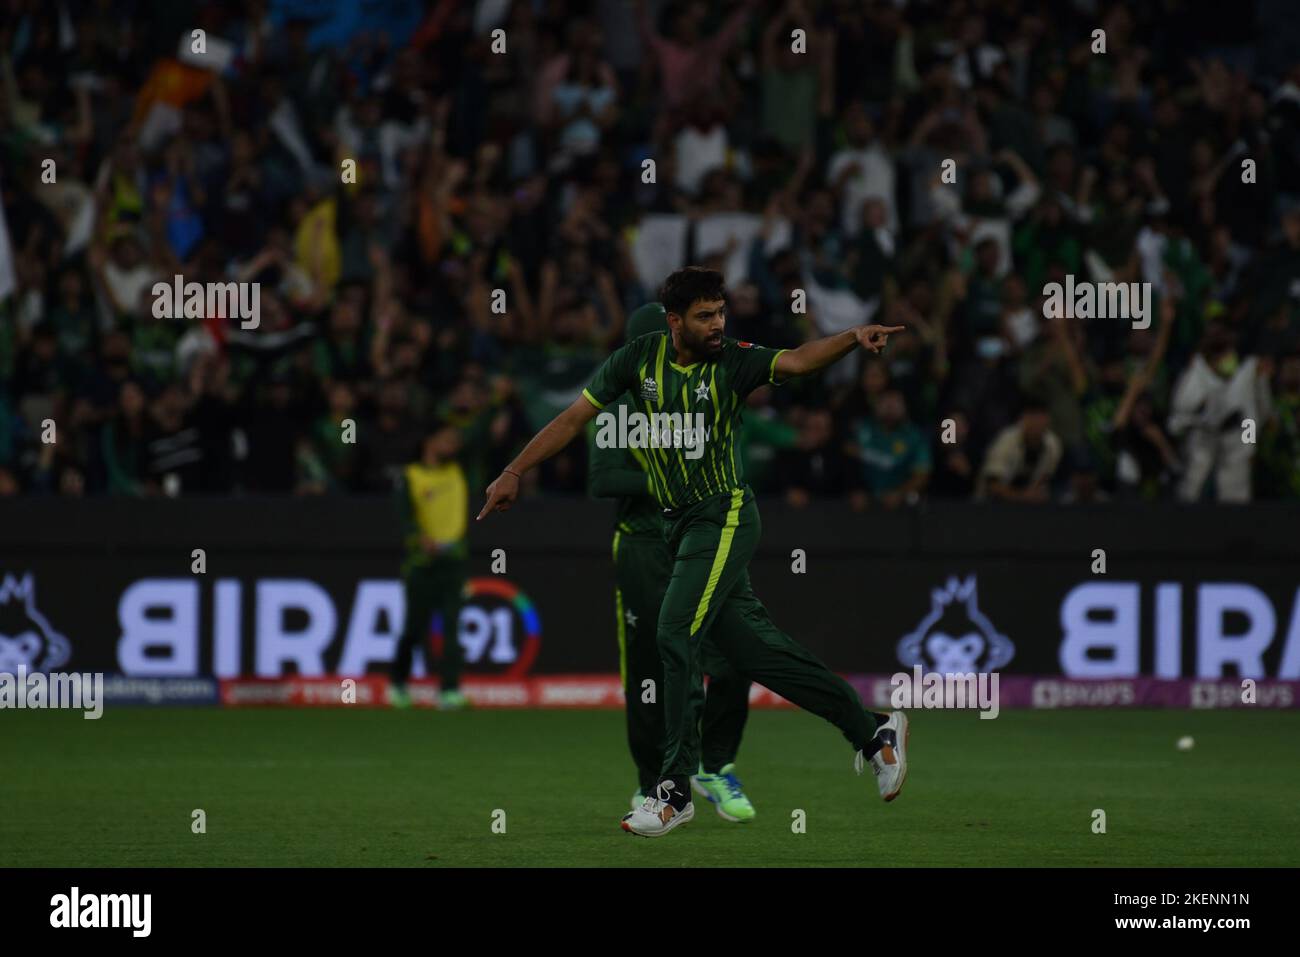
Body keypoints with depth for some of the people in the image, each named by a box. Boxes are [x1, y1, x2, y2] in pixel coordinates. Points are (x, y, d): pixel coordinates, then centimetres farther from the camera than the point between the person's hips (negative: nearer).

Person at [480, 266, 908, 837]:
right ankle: (871, 730, 17)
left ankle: (675, 789, -8)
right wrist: (514, 472, 4)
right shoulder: (642, 358, 2)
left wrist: (854, 338, -45)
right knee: (751, 647, 6)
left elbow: (795, 361, -27)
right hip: (680, 524, 5)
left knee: (676, 636, -15)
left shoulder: (733, 362, -9)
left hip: (725, 517, -5)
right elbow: (576, 417, 7)